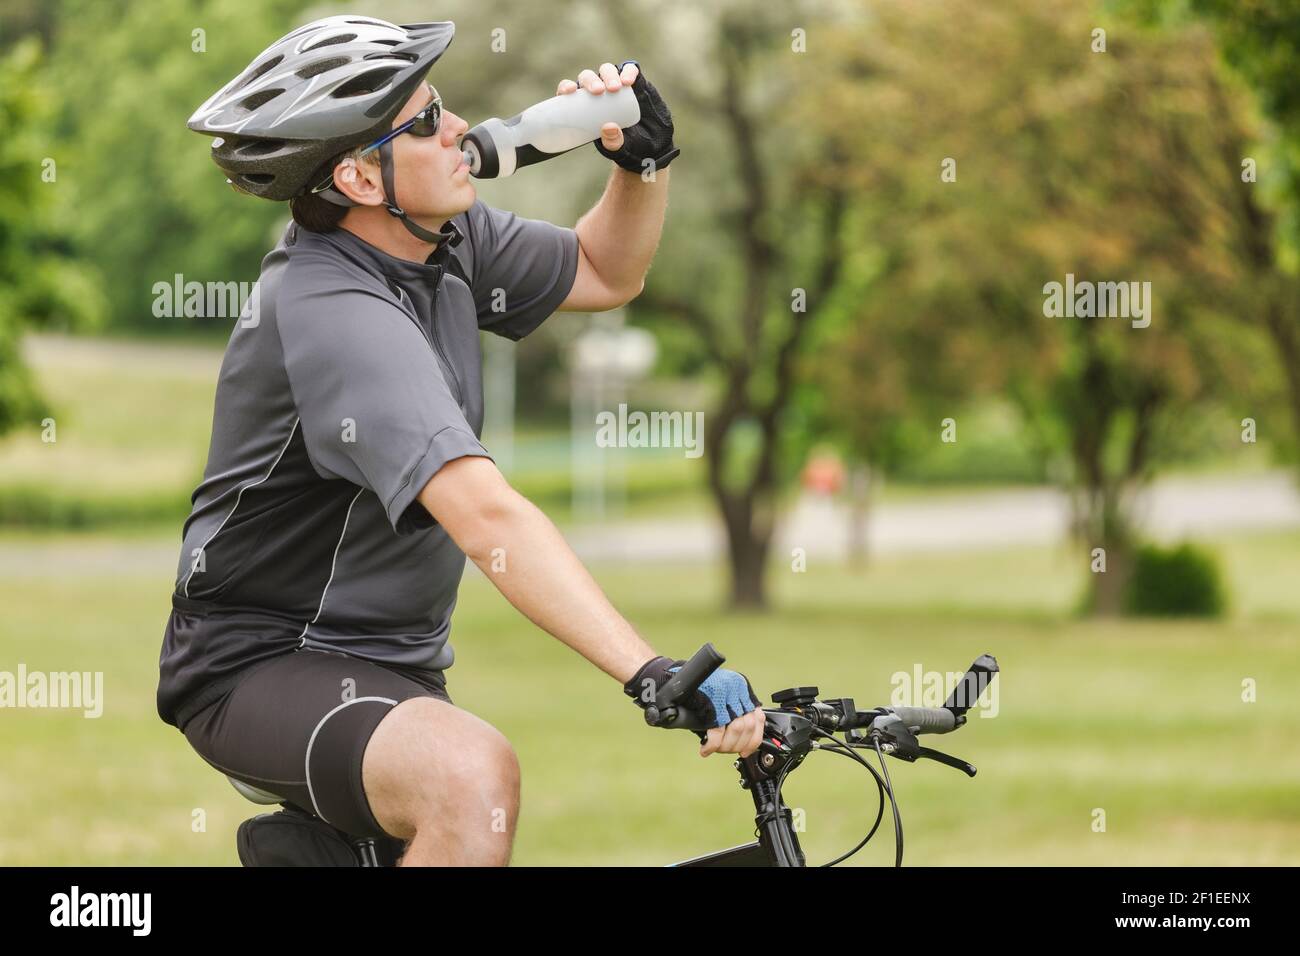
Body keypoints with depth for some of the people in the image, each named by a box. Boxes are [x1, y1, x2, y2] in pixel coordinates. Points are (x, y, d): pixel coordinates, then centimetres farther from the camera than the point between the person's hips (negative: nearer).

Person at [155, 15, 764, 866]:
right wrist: (654, 674, -46)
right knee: (473, 776, -36)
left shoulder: (445, 236, 0)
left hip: (392, 660, 10)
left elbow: (604, 275, 18)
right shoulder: (334, 315, -27)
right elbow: (486, 516, -38)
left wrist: (647, 156, -3)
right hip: (263, 667, -10)